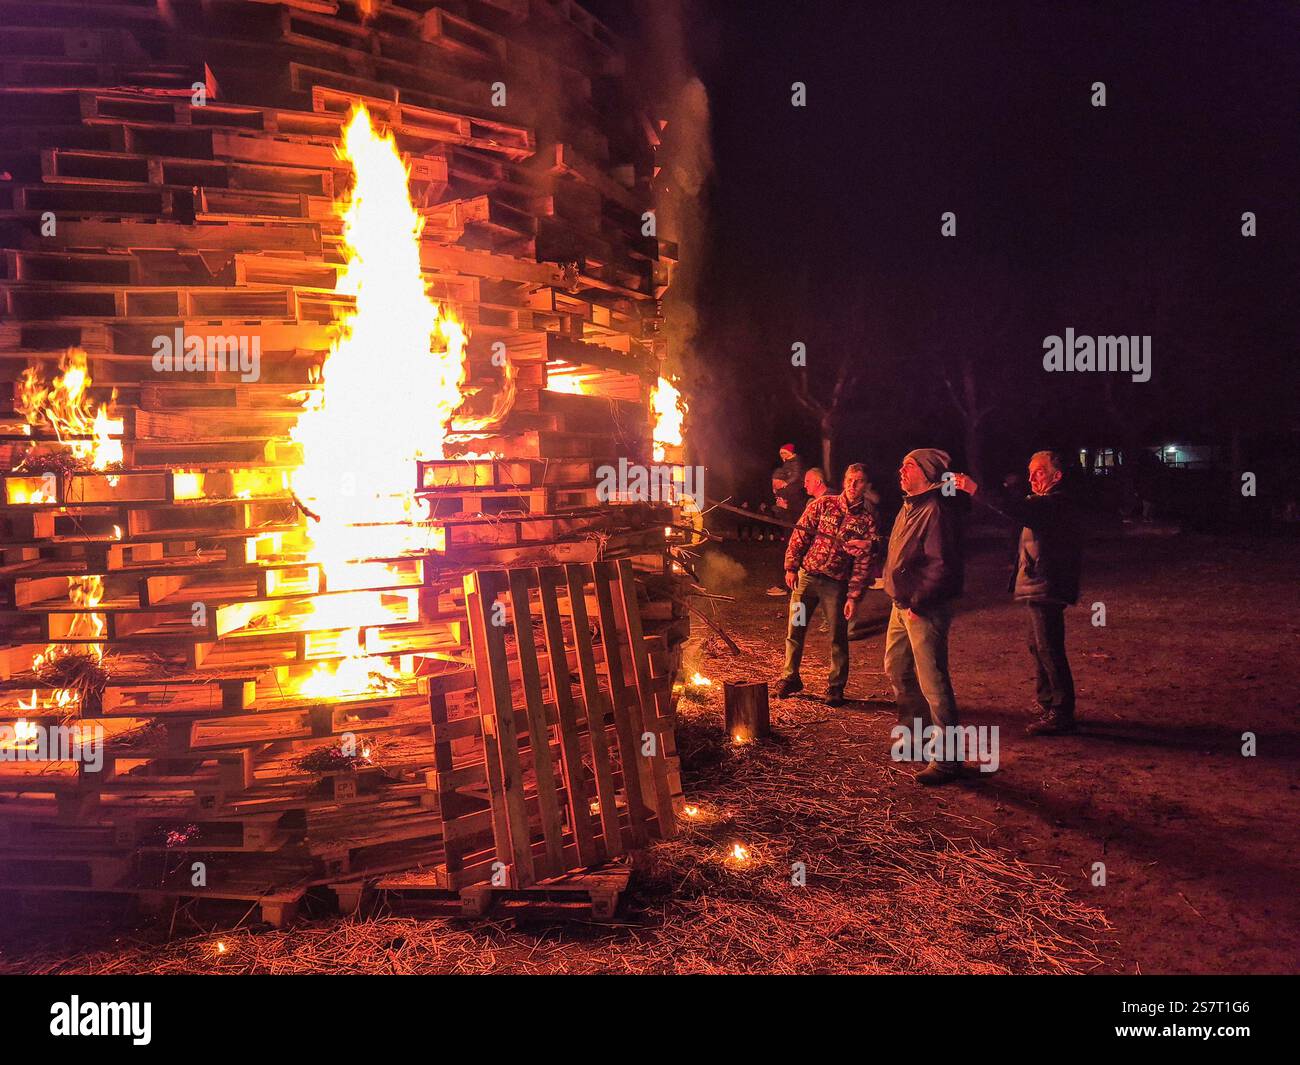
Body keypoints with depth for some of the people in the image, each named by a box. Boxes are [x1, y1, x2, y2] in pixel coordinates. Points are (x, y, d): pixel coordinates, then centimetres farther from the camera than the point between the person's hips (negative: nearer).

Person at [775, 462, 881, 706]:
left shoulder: (867, 521, -2)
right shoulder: (823, 504, 1)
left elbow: (863, 563, -4)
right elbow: (801, 534, 1)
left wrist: (854, 595, -10)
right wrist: (791, 567, -5)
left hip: (836, 584, -1)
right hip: (806, 576, 1)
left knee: (838, 637, 4)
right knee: (795, 629, 7)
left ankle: (836, 687, 19)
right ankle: (790, 678, 24)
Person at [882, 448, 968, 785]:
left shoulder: (936, 510, -19)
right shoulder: (910, 507, 13)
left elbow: (943, 565, -25)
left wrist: (918, 603, -22)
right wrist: (901, 599, 16)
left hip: (925, 610, -11)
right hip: (902, 605, 11)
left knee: (932, 682, -8)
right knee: (897, 669, 22)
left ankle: (947, 760, 0)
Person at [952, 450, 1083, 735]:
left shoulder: (1057, 504, -18)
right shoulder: (1053, 503, 19)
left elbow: (1021, 511, -34)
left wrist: (976, 491, -41)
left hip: (1045, 589, -11)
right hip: (1039, 588, 11)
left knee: (1049, 650, -8)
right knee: (1039, 647, 18)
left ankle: (1061, 714, -2)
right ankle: (1048, 706, 29)